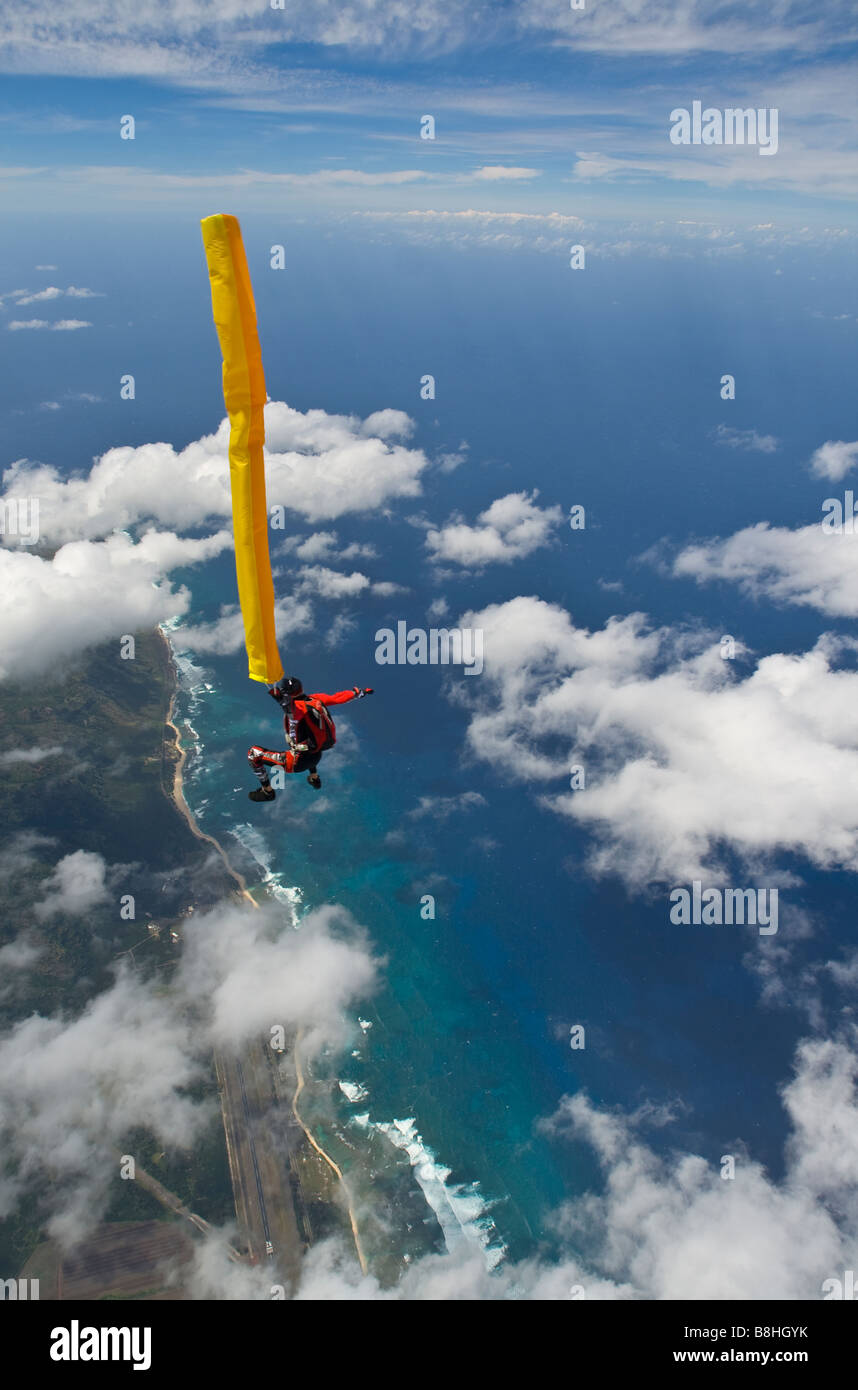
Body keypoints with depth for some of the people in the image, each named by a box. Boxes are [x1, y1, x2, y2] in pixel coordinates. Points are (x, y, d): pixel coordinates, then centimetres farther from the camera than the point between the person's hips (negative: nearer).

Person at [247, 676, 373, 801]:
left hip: (298, 762, -8)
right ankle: (314, 778, 52)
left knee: (253, 753, 0)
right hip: (317, 756, 8)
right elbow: (338, 698, 4)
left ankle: (267, 791, 17)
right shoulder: (314, 699, -8)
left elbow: (292, 710, -53)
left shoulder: (297, 707, -28)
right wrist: (357, 693, 19)